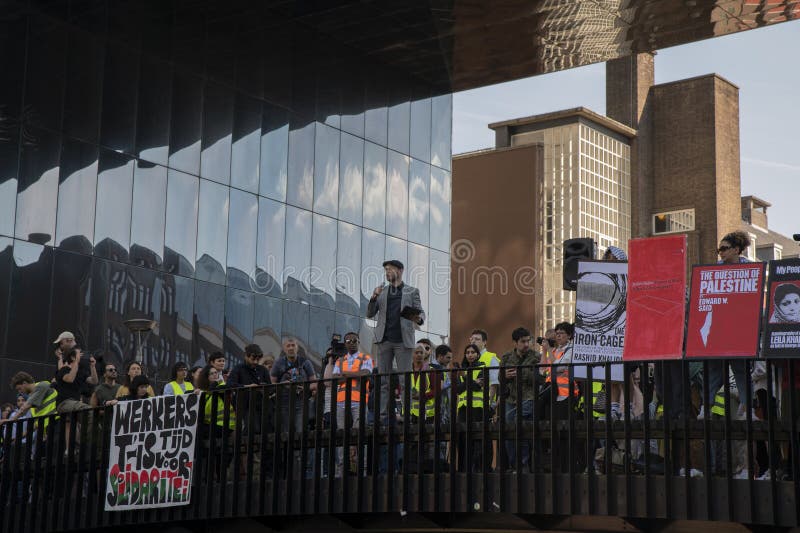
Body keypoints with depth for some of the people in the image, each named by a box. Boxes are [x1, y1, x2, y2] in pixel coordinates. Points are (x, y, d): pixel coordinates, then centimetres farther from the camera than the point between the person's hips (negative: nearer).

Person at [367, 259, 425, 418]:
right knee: (383, 379, 2)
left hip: (403, 340, -3)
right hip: (384, 339, 3)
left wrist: (419, 319, -18)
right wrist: (374, 298, -6)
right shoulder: (382, 292, 16)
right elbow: (370, 314, 12)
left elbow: (420, 312, 6)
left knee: (404, 379, -4)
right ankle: (381, 413, 2)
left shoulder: (411, 292, 9)